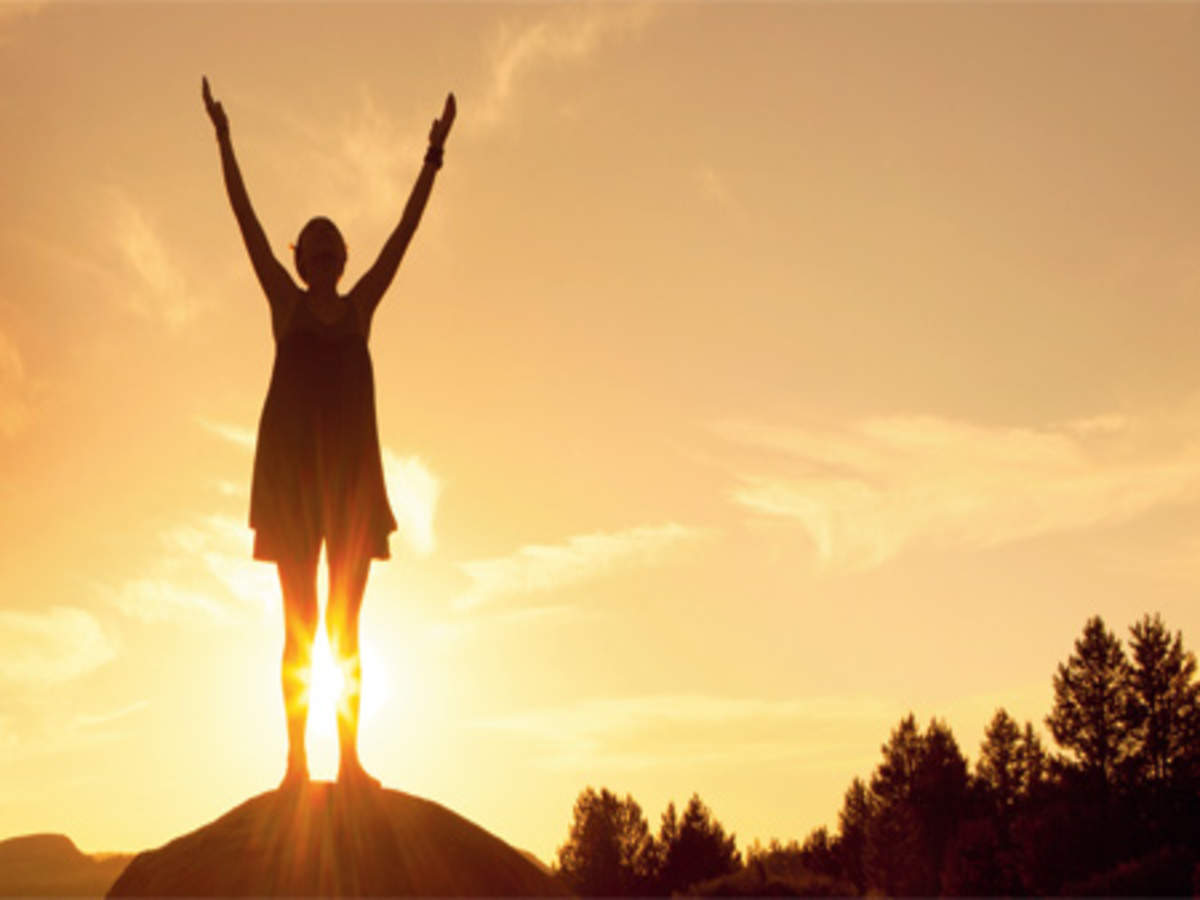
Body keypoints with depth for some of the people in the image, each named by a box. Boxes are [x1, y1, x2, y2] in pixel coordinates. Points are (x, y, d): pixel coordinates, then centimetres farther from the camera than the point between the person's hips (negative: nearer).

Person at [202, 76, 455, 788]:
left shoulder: (362, 304, 12)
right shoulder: (286, 302, 7)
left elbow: (408, 227, 10)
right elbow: (246, 216, 3)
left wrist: (435, 155, 7)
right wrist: (224, 140, -1)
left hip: (352, 465, 2)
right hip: (292, 462, -2)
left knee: (346, 622, 2)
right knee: (300, 620, -2)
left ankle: (350, 757, 2)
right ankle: (297, 759, -1)